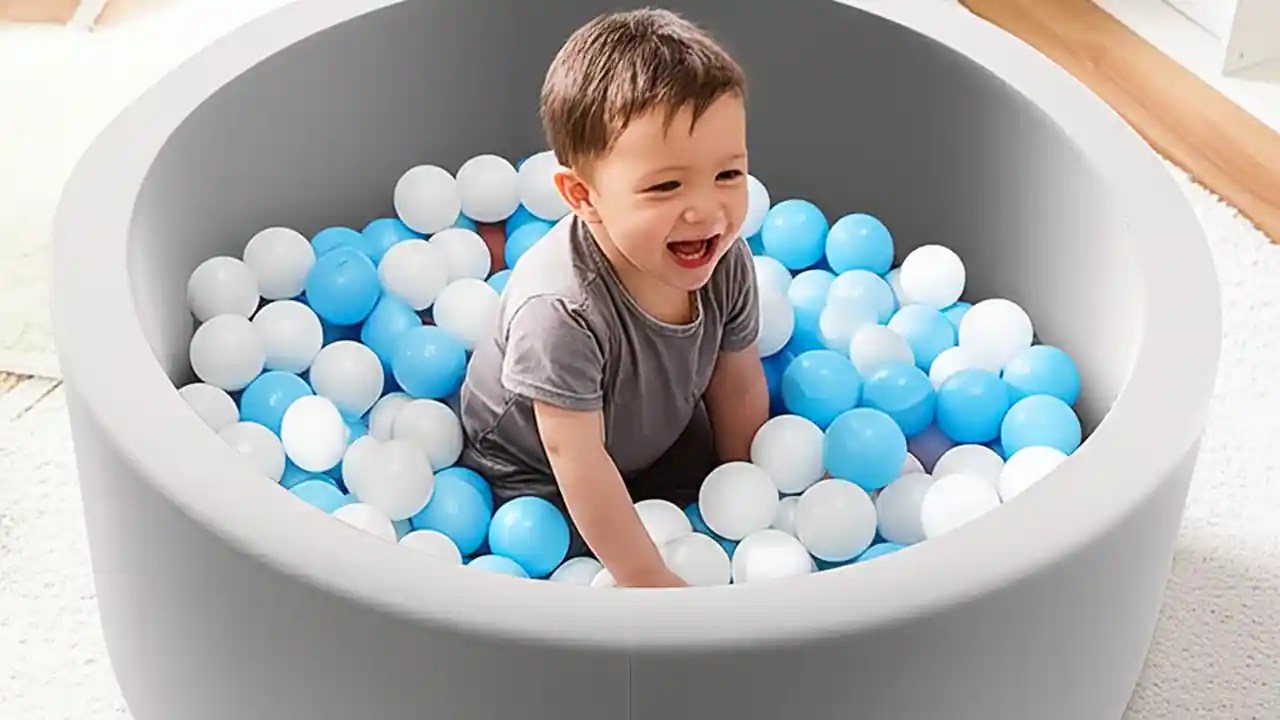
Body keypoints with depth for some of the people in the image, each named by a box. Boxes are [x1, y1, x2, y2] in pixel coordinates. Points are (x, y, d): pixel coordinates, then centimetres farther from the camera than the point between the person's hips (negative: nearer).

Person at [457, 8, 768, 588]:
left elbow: (738, 390, -7)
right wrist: (647, 579, -28)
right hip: (530, 468, -5)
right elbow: (574, 456, -35)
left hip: (659, 434, 5)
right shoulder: (560, 308, -44)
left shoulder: (726, 262, -24)